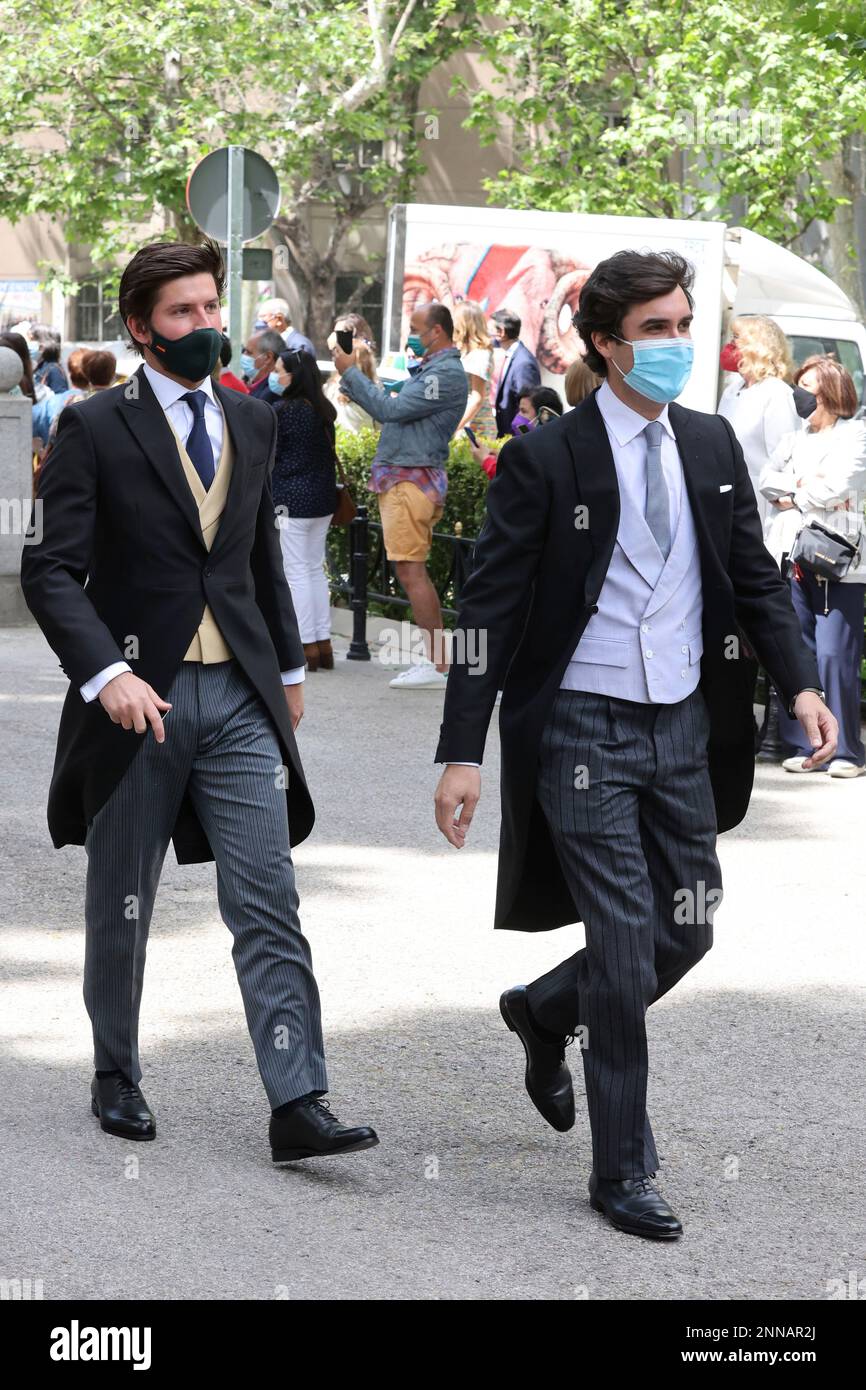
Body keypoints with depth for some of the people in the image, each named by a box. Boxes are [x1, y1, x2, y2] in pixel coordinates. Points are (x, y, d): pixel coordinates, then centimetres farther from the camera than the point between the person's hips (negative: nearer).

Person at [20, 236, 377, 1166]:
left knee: (267, 902, -6)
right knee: (122, 907, 11)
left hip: (239, 700, 3)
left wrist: (289, 666, 21)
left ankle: (297, 1108, -9)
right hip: (139, 696, -3)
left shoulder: (251, 423, 11)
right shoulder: (95, 429, -6)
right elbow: (51, 570, -12)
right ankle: (116, 1079, 30)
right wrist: (107, 673, -25)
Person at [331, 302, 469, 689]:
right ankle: (435, 660, 12)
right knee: (412, 572, 10)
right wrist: (350, 378, 13)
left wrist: (350, 372, -10)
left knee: (411, 571, -11)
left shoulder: (446, 374, -14)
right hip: (401, 479, 10)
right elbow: (392, 410, 18)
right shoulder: (429, 369, 18)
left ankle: (436, 665, -11)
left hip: (413, 480, -10)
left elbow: (390, 410, -18)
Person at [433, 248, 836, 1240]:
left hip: (685, 725, 5)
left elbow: (754, 576, 13)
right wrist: (463, 753, -14)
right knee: (626, 950, -5)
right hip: (584, 729, -5)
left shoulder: (712, 447, 6)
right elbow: (487, 609, -9)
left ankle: (545, 1011, 39)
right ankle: (622, 1172, 9)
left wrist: (800, 683, -2)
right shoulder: (544, 459, -9)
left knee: (686, 934, 9)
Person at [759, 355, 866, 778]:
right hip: (792, 556, 5)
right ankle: (803, 747, 6)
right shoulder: (795, 436, 21)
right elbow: (767, 481, 11)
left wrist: (792, 499, 3)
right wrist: (801, 484, -5)